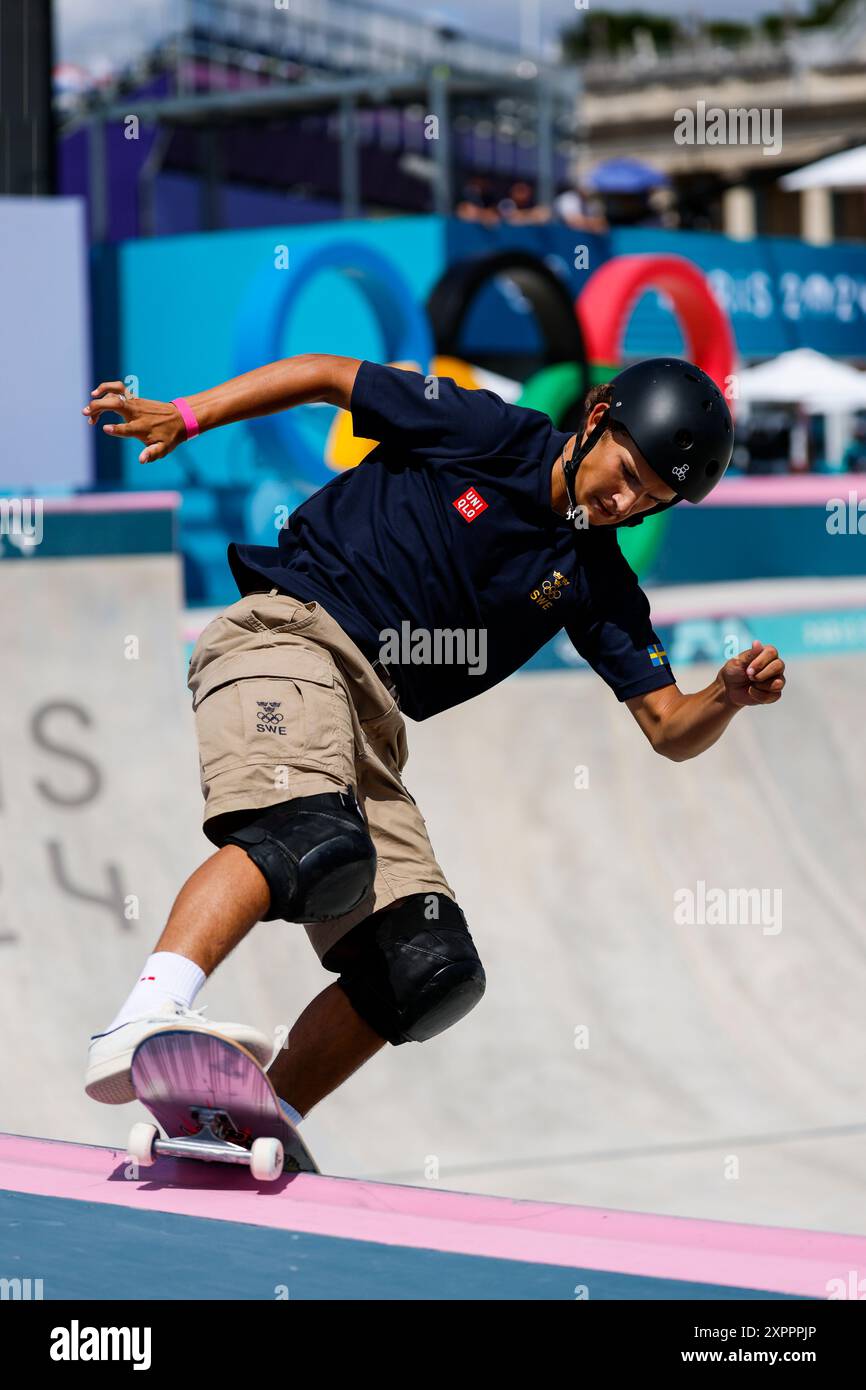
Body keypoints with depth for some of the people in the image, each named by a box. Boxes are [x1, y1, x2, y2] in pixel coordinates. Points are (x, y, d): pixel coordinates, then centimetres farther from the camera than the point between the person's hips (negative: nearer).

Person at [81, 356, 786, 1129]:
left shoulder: (596, 583, 14)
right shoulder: (491, 433, 2)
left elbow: (671, 731, 12)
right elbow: (331, 376, 8)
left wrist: (728, 697, -10)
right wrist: (183, 417, -1)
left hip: (374, 727, 7)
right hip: (286, 635, -6)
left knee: (431, 968, -8)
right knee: (314, 838, -36)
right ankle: (145, 1023, -54)